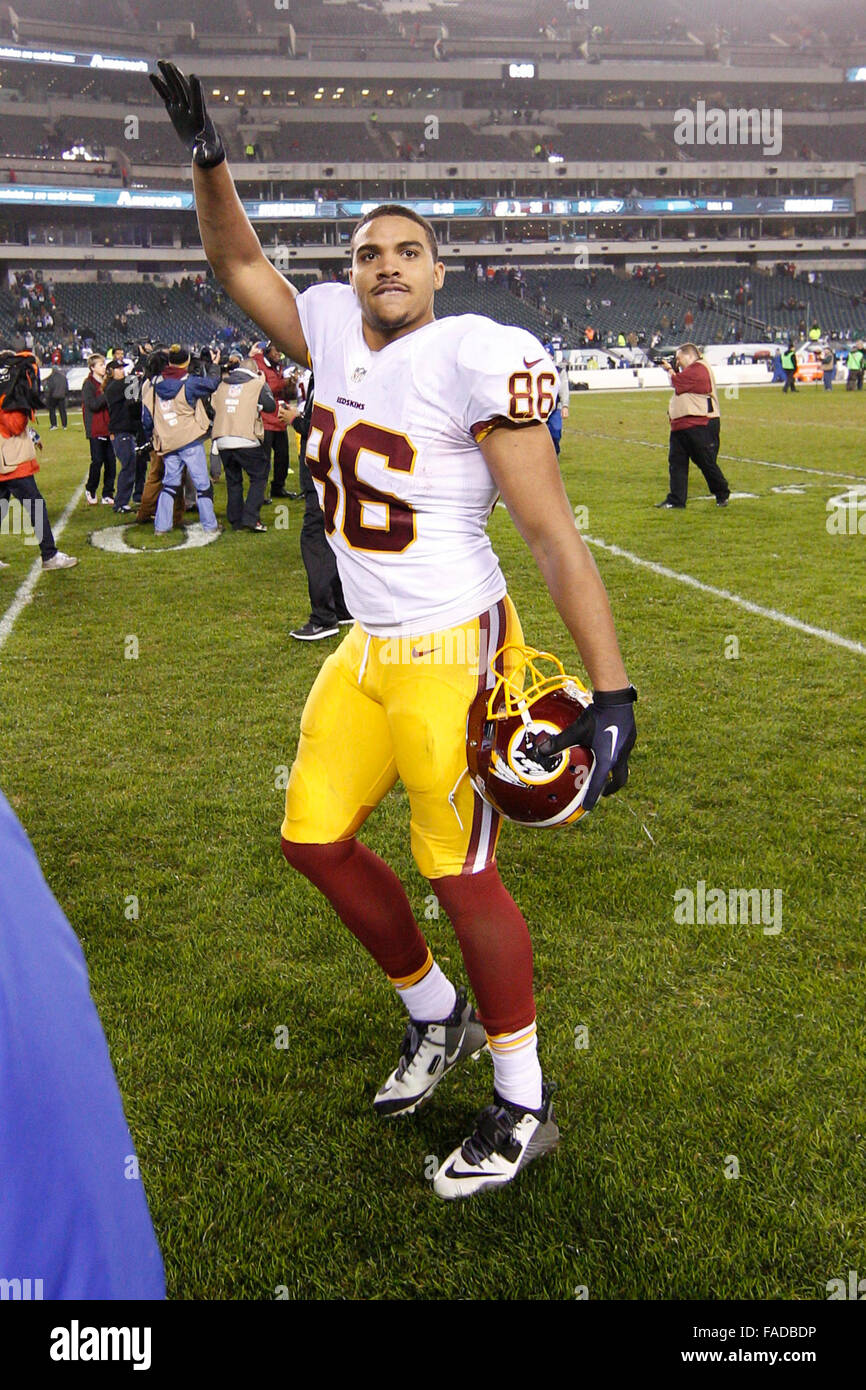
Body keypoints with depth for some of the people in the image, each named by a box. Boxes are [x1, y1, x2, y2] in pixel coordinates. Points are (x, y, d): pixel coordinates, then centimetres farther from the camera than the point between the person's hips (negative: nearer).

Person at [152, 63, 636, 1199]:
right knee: (314, 837, 13)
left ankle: (524, 1111, 20)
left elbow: (555, 536, -18)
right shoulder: (334, 332, 5)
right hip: (366, 651, 8)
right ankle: (437, 1017, 35)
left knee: (461, 875, -1)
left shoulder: (475, 360, -16)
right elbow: (238, 264, 24)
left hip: (451, 653, -8)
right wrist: (207, 156, 11)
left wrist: (611, 692, -22)